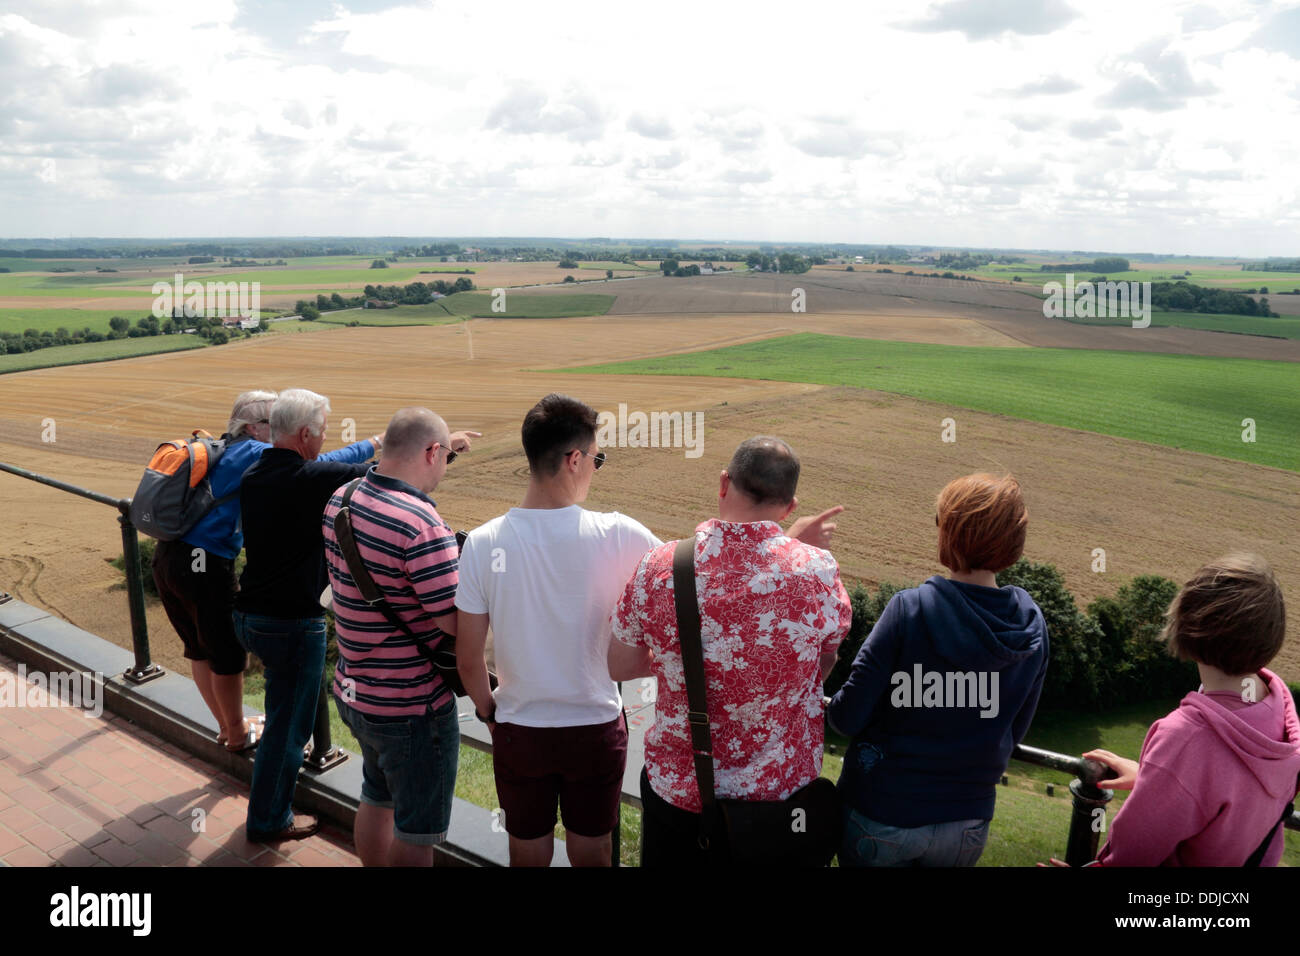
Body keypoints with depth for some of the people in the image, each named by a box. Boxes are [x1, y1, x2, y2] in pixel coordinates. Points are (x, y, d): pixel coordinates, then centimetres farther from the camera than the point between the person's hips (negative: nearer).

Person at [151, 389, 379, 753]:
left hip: (167, 559, 9)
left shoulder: (220, 451, 14)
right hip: (205, 564, -9)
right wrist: (373, 444, -8)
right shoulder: (253, 453, -12)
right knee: (229, 654, 9)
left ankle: (226, 725, 38)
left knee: (200, 649, 21)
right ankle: (238, 735, 26)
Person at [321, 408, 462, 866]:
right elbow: (458, 626, -25)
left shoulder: (339, 501, 0)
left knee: (377, 797, 28)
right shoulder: (423, 525, -27)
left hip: (353, 690, 8)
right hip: (411, 708, -8)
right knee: (416, 830, 10)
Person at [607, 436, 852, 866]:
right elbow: (824, 668, -3)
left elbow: (619, 666, -6)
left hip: (677, 786, 0)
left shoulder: (658, 568, -18)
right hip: (783, 788, 0)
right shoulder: (817, 569, -19)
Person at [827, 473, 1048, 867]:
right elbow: (1013, 733, 3)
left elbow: (848, 717, -18)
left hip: (882, 816, -4)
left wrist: (833, 708, 4)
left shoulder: (910, 609, -22)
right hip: (968, 823, 4)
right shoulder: (1032, 627, -8)